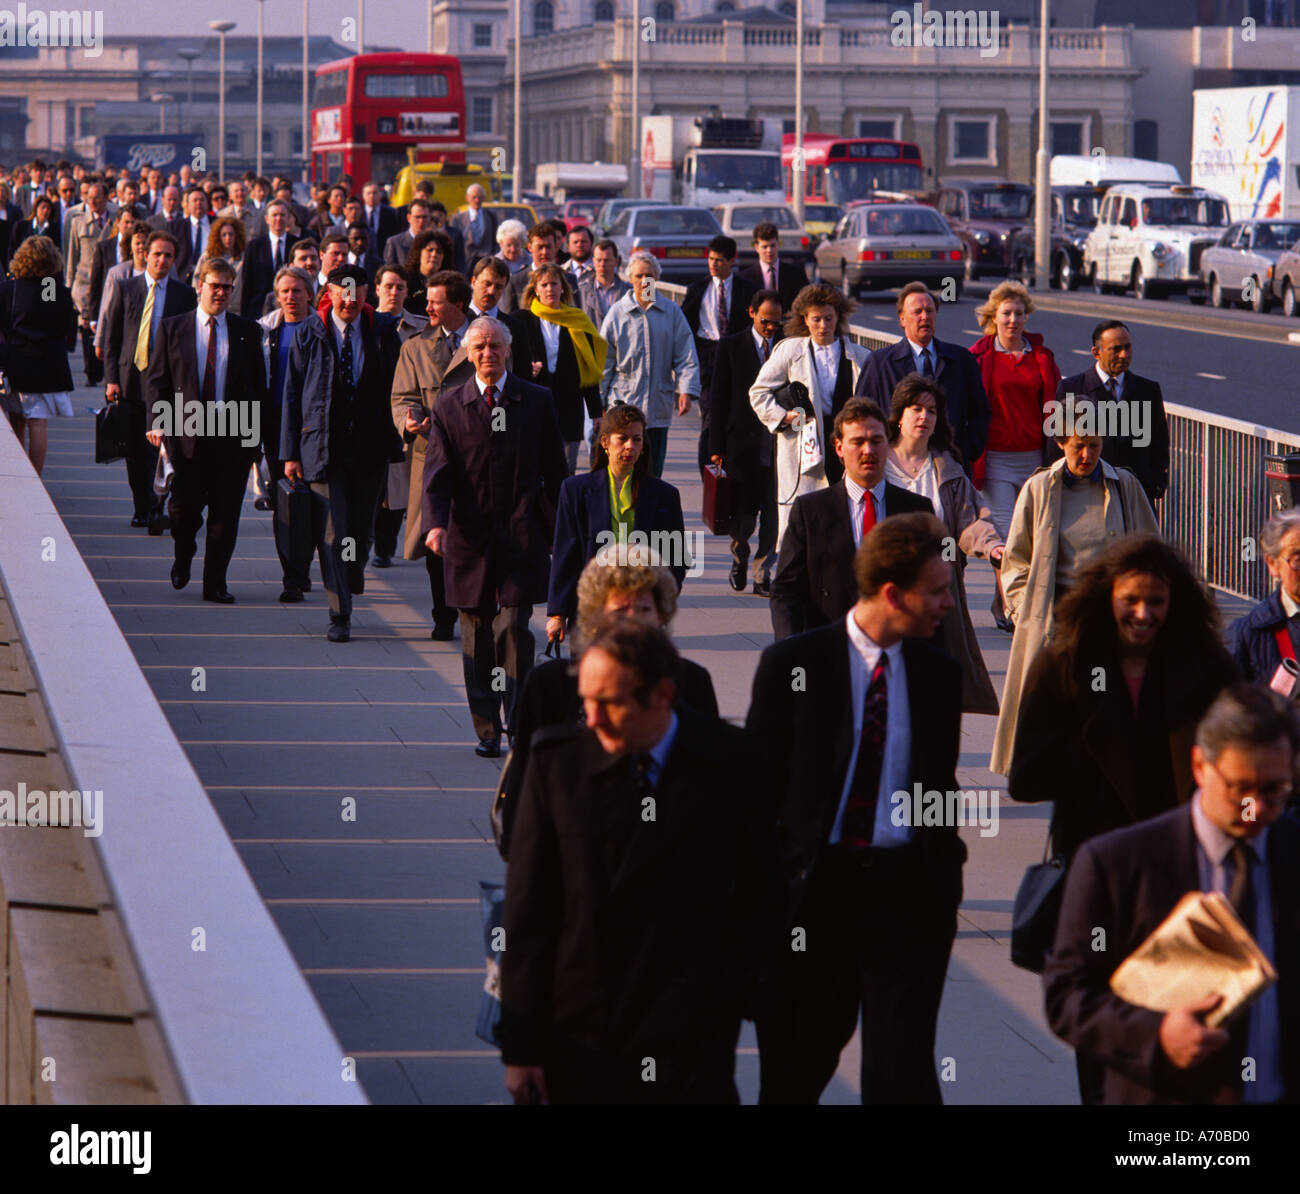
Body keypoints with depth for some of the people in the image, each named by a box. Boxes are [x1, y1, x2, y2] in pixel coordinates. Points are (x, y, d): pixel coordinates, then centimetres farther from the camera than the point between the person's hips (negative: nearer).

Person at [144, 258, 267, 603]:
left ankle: (215, 584, 10)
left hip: (234, 437, 1)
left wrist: (256, 433, 3)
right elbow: (156, 380, 7)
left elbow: (259, 386, 10)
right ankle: (184, 556, 25)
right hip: (187, 433, -1)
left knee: (225, 514, 0)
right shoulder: (172, 328, 7)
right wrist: (159, 420, -8)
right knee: (184, 507, -7)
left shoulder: (248, 332, 8)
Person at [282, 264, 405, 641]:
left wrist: (395, 447, 1)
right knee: (332, 532, -6)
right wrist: (291, 452, -1)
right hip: (323, 448, -1)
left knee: (361, 531, 8)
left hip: (369, 450, 1)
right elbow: (293, 395, 3)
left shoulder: (384, 334, 3)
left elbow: (395, 391, 6)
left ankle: (350, 592, 32)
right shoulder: (309, 335, 1)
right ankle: (340, 615, -4)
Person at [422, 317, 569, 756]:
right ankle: (487, 731, 16)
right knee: (477, 634, 6)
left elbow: (554, 471, 11)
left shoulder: (536, 401, 5)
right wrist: (436, 523, -19)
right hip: (469, 536, 1)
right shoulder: (448, 405, 4)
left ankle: (519, 722, -2)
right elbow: (437, 472, -3)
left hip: (522, 536, -1)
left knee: (514, 628, -13)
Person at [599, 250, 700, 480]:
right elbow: (604, 361, 7)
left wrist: (686, 391, -9)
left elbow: (686, 357, 5)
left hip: (658, 408, 2)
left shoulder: (672, 312, 4)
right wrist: (599, 403, 5)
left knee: (653, 472, 6)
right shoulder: (618, 312, 2)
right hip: (623, 404, -2)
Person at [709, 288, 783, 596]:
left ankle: (762, 574, 10)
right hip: (743, 444, -1)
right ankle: (739, 557, 28)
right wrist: (716, 447, -2)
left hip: (779, 443, 1)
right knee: (744, 514, 0)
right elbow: (719, 400, 2)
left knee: (772, 514, 1)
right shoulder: (731, 347, 2)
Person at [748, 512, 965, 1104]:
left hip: (909, 893, 2)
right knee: (794, 1071, 11)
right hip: (816, 887, -2)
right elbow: (759, 782, -1)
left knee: (903, 1069, -4)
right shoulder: (792, 665, -4)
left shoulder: (937, 673, 7)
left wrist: (945, 862, 5)